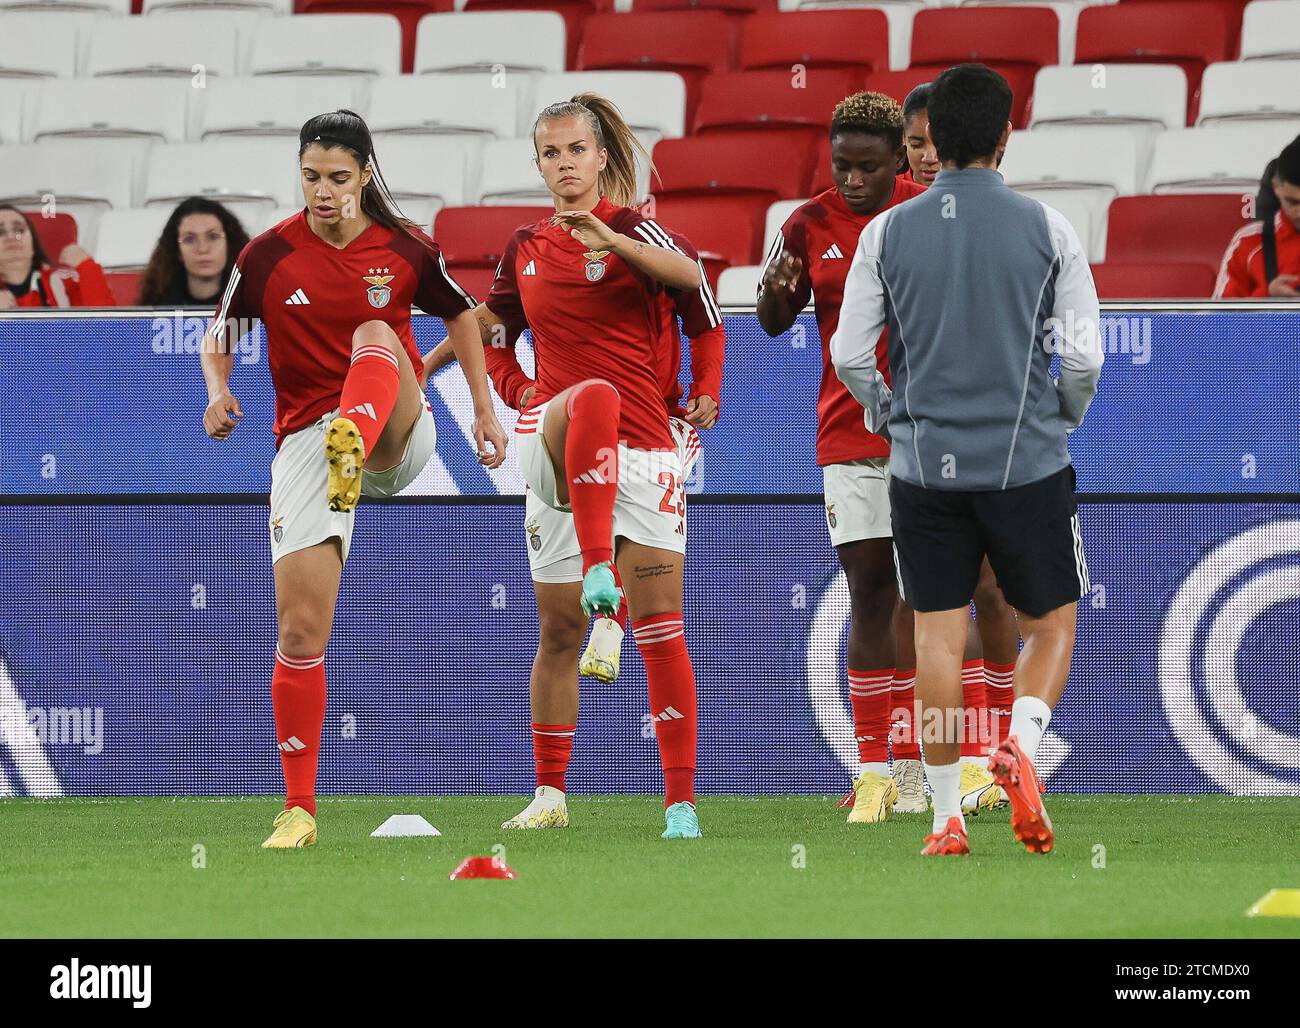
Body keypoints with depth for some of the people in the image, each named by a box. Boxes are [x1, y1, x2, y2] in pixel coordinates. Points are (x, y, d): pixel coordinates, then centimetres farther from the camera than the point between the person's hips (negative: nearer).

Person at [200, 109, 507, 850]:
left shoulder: (406, 249, 0)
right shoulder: (269, 256, -1)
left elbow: (461, 314, 17)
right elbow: (219, 339, 10)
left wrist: (485, 410, 11)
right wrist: (220, 394, -10)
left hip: (398, 434, -1)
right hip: (306, 440, 1)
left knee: (376, 335, -32)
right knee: (300, 627, -8)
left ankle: (356, 447, -65)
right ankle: (300, 810, 1)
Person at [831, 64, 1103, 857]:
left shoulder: (888, 233, -1)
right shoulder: (1046, 229, -4)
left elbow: (849, 355, 1)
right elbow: (1084, 357, -4)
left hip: (924, 466, 1)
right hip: (1028, 463, -1)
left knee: (938, 637, 6)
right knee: (1052, 624, 12)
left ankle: (947, 819, 4)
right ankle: (1022, 748, -14)